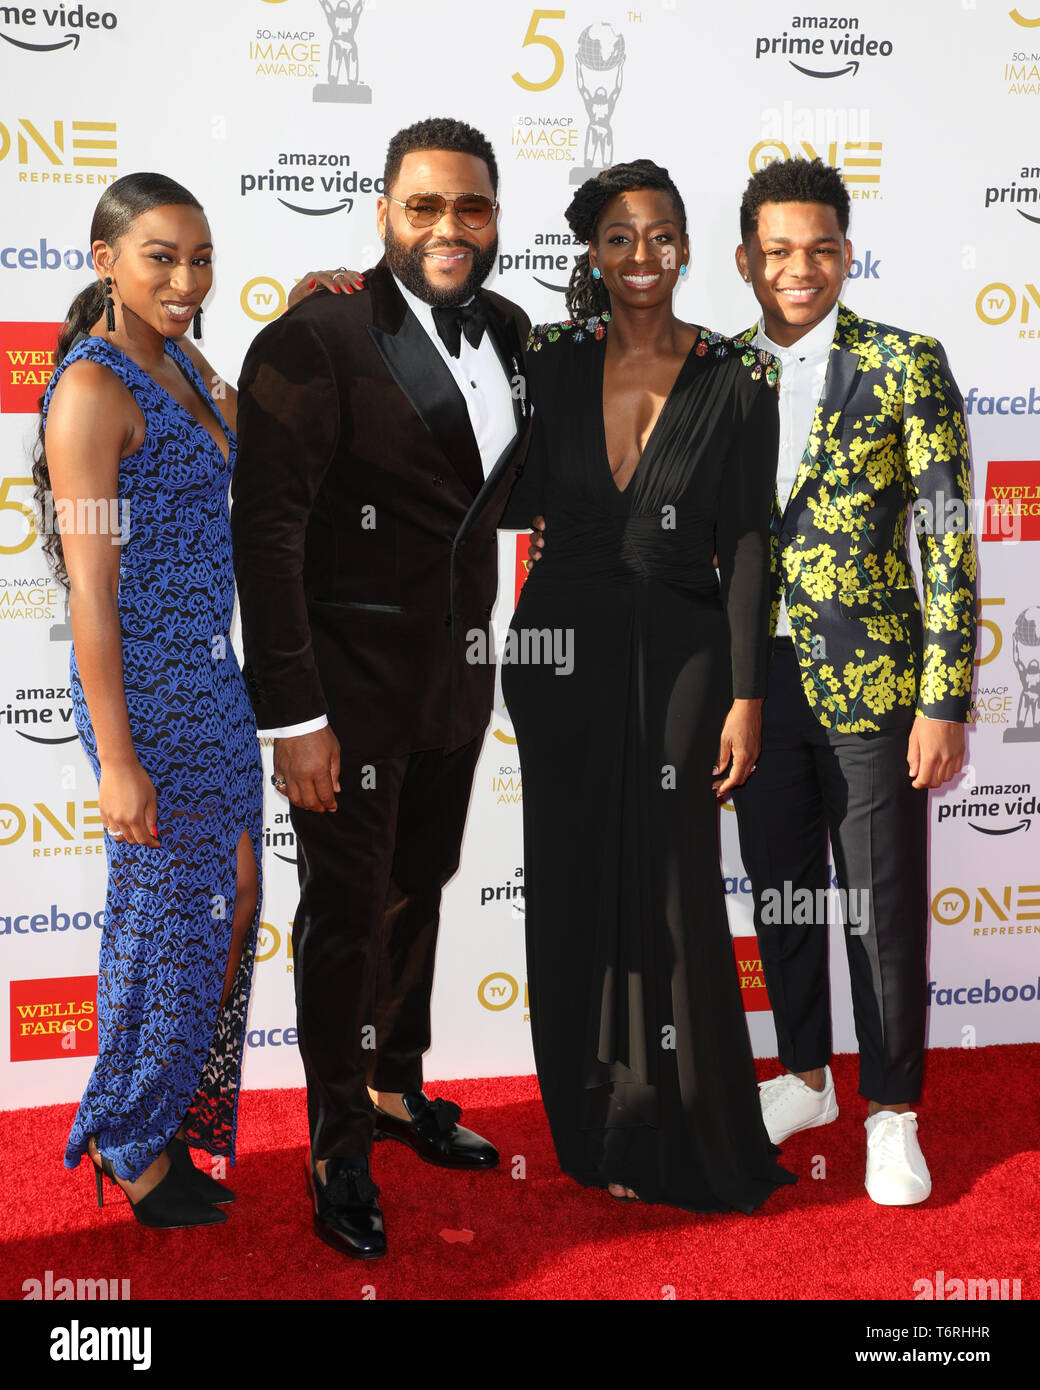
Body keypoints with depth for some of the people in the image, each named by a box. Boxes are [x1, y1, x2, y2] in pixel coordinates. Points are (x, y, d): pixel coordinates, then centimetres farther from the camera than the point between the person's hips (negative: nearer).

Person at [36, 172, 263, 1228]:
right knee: (166, 913, 4)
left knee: (234, 900, 16)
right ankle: (133, 1148, 26)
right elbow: (90, 590, -19)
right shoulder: (93, 388, -16)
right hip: (144, 685, -9)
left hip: (211, 677, 9)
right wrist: (116, 759, -20)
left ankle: (181, 1115, 35)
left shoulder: (185, 369, 9)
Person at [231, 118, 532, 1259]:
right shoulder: (314, 340, -17)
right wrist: (293, 715, -20)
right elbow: (266, 534, -18)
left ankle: (396, 1088, 41)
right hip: (353, 681, -6)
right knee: (346, 910, 5)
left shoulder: (506, 330, 5)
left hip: (457, 673, 7)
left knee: (419, 889, 20)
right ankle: (339, 1152, 24)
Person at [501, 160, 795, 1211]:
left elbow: (747, 544, -4)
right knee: (576, 886, 8)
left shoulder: (735, 378, -2)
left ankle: (690, 1143, 18)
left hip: (680, 652, -2)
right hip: (561, 648, 3)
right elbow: (521, 504, 4)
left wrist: (745, 697, -8)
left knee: (673, 891, 0)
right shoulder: (553, 363, 5)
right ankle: (598, 1133, 24)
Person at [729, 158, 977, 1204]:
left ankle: (892, 1114, 20)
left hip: (870, 682, -4)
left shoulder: (904, 365, -6)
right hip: (759, 681, 4)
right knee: (778, 890, 15)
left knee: (883, 905, 4)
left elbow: (949, 540, -9)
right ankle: (804, 1077, 33)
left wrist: (946, 702, -13)